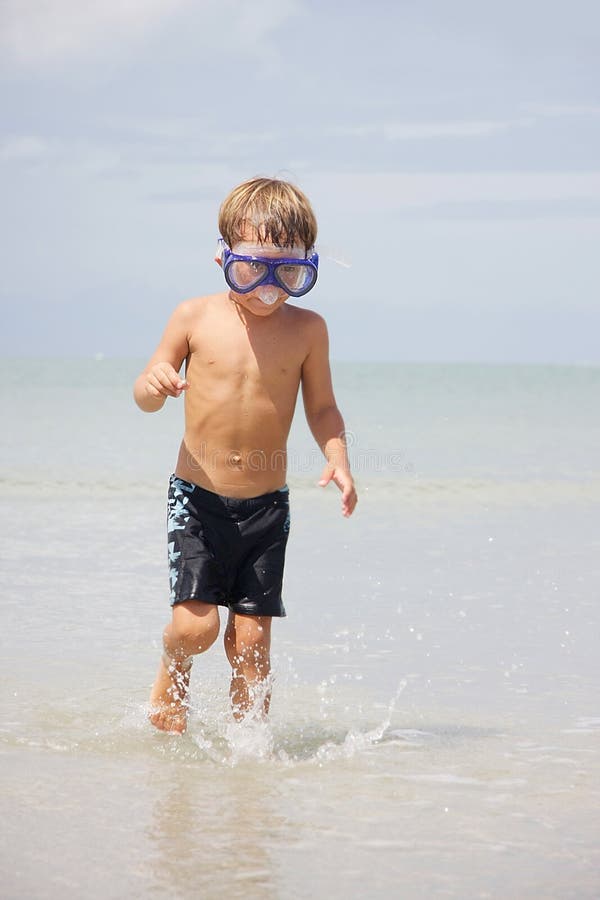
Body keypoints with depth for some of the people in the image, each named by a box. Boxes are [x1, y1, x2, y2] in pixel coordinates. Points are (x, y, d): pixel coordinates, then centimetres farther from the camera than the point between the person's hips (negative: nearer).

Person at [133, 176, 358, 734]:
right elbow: (147, 397, 3)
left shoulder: (306, 330, -2)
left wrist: (336, 456, -11)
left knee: (251, 637, -1)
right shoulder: (196, 318, -4)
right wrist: (153, 384, -21)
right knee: (196, 624, -9)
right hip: (198, 499, -1)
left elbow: (321, 407, 8)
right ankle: (172, 672, 25)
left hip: (266, 506, 1)